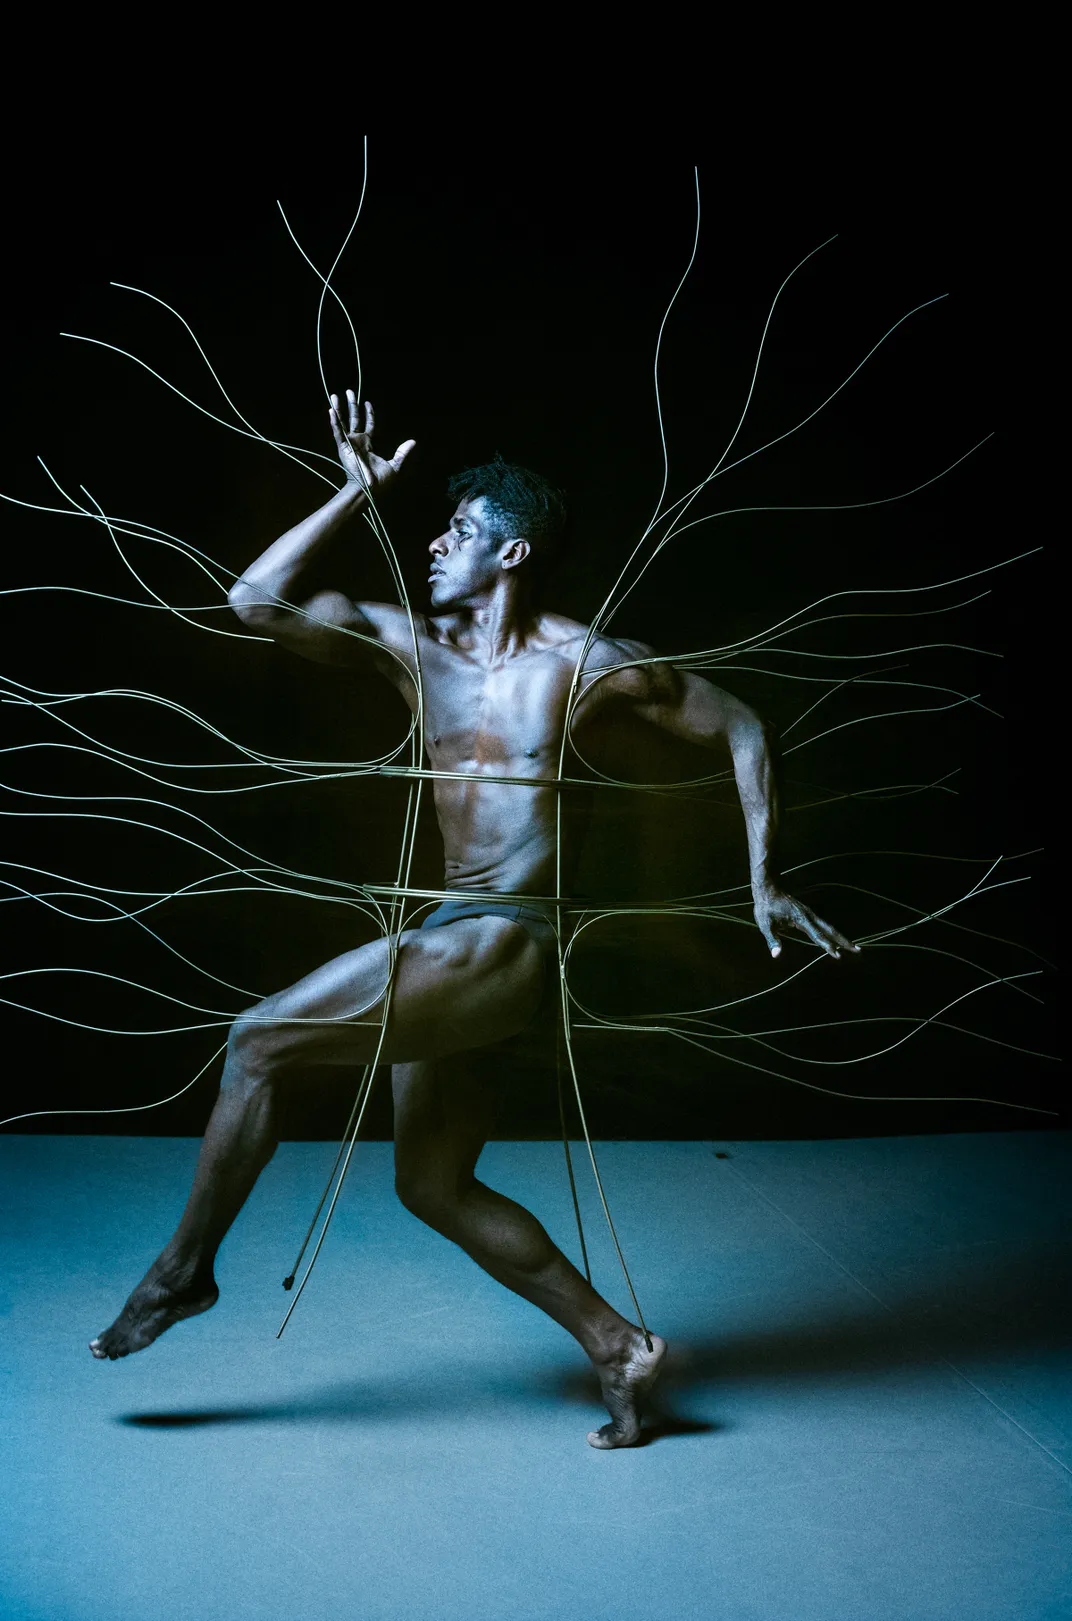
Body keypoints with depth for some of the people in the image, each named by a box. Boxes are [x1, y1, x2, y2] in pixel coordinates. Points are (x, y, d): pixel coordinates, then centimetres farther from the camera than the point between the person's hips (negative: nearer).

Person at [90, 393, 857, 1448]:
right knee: (433, 1186, 12)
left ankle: (185, 1269, 8)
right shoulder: (410, 647, 9)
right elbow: (257, 602, 3)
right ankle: (619, 1349, 21)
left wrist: (765, 885, 0)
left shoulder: (588, 664, -6)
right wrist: (355, 495, 2)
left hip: (504, 947, -8)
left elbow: (739, 728, 3)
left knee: (260, 1040, -12)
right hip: (451, 945, 8)